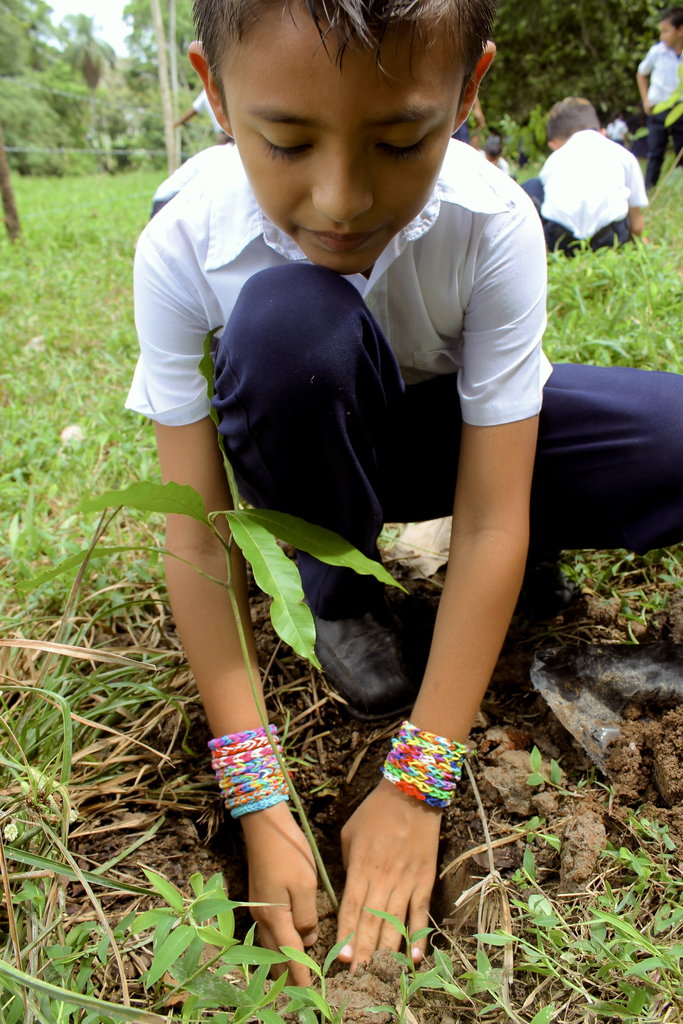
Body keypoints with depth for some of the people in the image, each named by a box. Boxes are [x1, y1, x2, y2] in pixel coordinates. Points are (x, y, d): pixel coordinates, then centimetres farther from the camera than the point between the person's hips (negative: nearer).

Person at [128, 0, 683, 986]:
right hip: (309, 460, 1)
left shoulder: (493, 226, -28)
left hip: (443, 430, 0)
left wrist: (415, 785, -28)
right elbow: (197, 539, -26)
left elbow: (489, 523, -28)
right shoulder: (182, 249, -27)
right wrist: (259, 803, -28)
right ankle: (339, 595, -9)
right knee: (288, 319, -35)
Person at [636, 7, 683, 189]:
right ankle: (649, 190, 4)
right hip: (658, 110, 0)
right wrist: (645, 99, 3)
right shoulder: (657, 51, -4)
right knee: (655, 154, 0)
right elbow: (641, 73, 12)